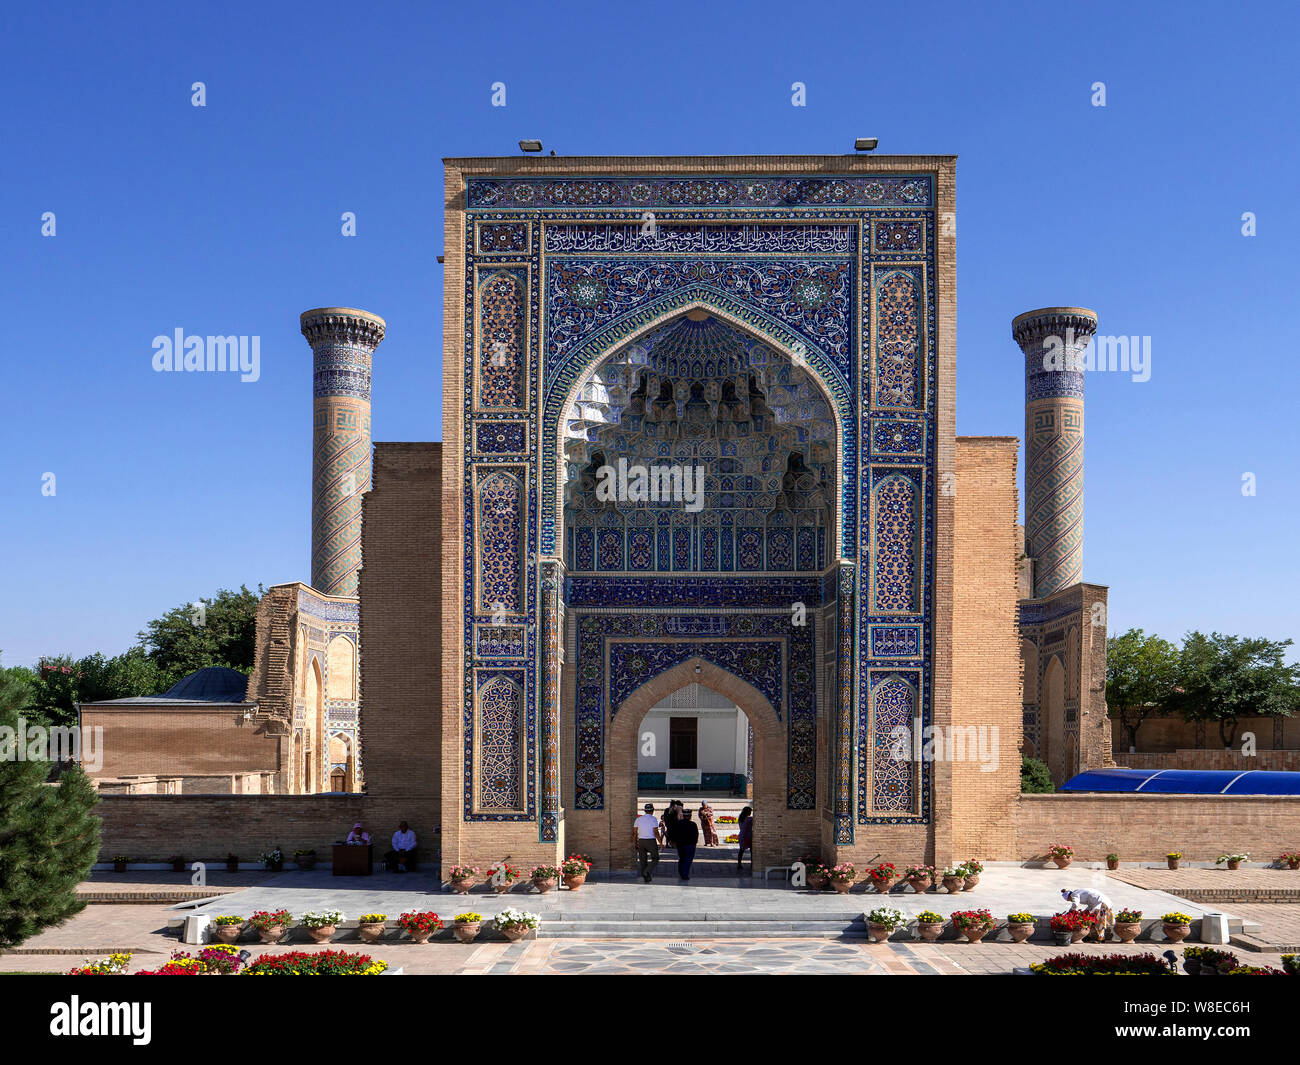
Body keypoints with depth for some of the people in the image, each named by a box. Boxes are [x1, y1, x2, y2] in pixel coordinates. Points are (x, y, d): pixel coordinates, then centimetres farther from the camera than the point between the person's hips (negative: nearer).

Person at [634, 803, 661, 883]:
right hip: (651, 841, -4)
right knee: (655, 859, 8)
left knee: (643, 860, 10)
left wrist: (635, 844, 13)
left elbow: (634, 833, 5)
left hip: (641, 841, 4)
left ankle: (646, 878, 8)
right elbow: (656, 832, -12)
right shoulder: (653, 819, -6)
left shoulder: (638, 819, 6)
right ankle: (648, 871, -13)